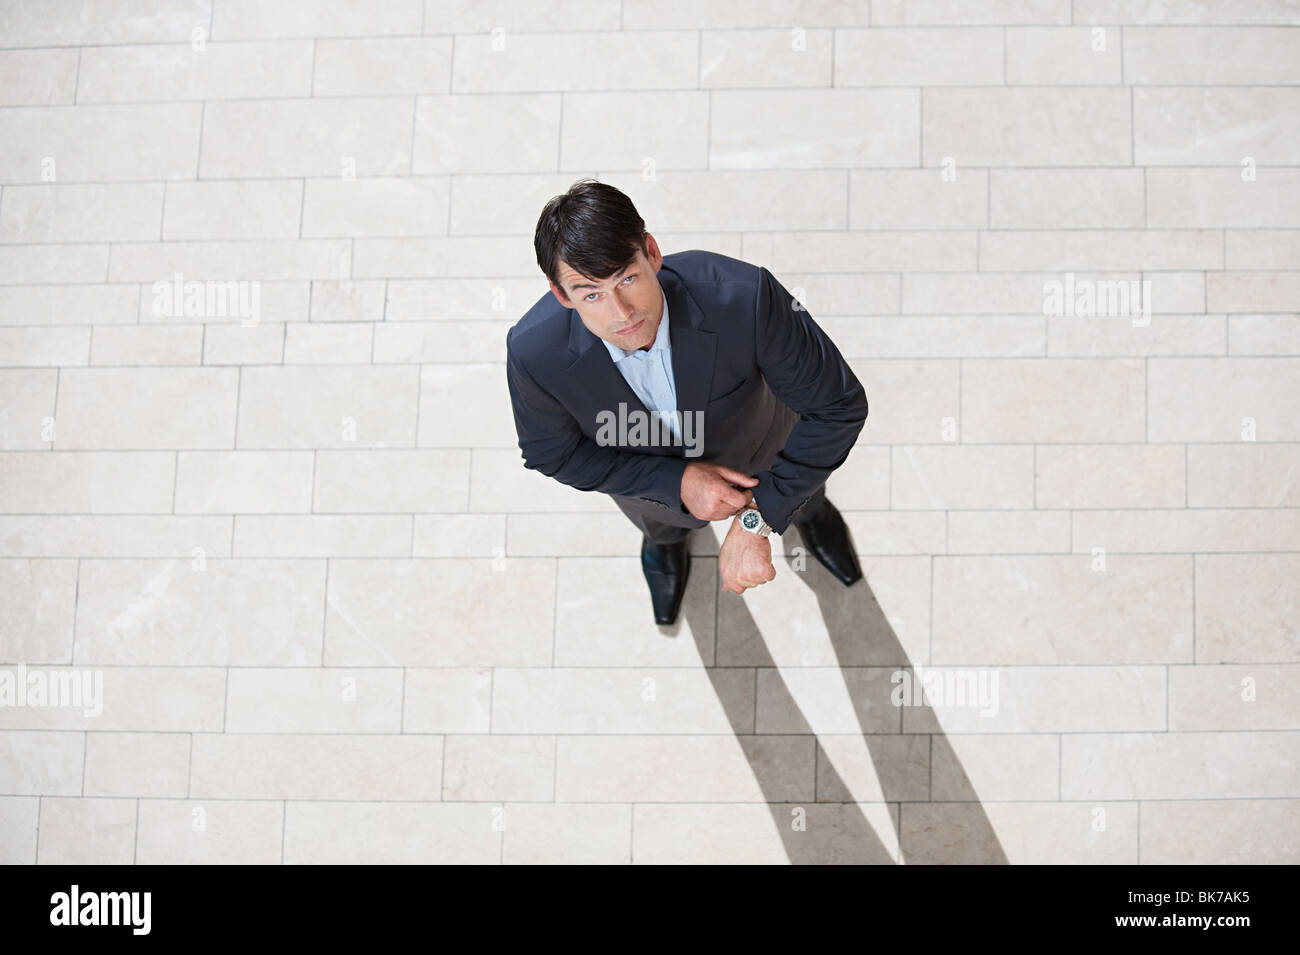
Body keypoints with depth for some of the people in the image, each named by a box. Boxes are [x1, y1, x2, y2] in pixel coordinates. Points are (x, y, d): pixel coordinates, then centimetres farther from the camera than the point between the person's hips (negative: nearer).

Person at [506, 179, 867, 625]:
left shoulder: (744, 298, -48)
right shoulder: (534, 352, -42)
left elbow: (838, 405, -34)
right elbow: (551, 453, -21)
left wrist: (756, 520, -38)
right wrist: (677, 483, -31)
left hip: (755, 439, 0)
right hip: (643, 469, 1)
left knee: (800, 501, 35)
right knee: (660, 523, 37)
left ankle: (809, 512, 74)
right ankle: (665, 540, 76)